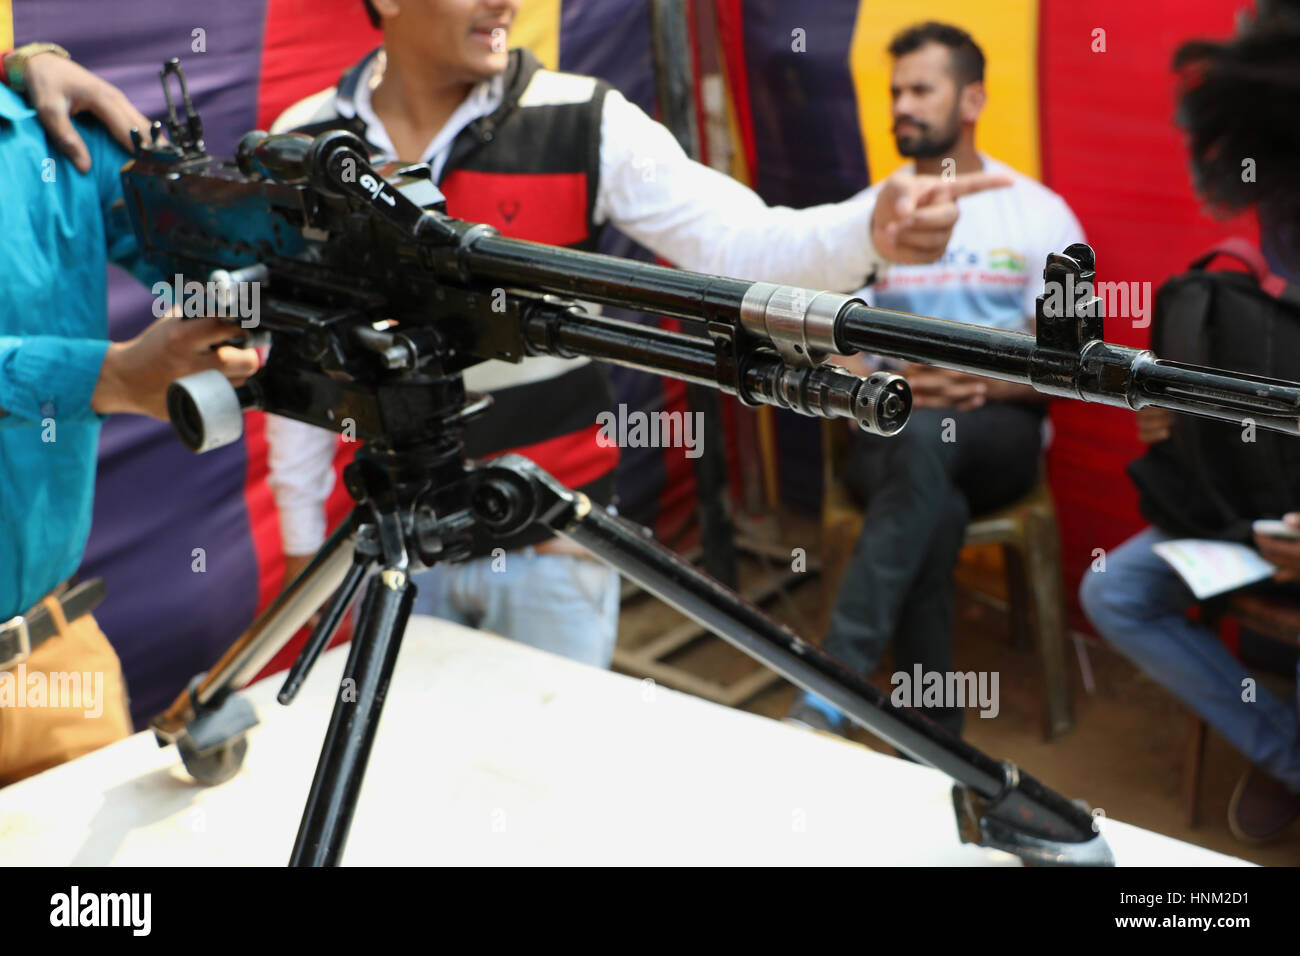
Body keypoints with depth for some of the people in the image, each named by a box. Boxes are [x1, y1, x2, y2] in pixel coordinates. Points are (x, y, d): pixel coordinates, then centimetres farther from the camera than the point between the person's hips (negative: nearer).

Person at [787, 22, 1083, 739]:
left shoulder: (1040, 213, 7)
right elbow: (838, 358, 6)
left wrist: (980, 383, -17)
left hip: (1000, 431, -1)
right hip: (887, 435, 1)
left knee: (926, 438, -38)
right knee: (934, 515, -36)